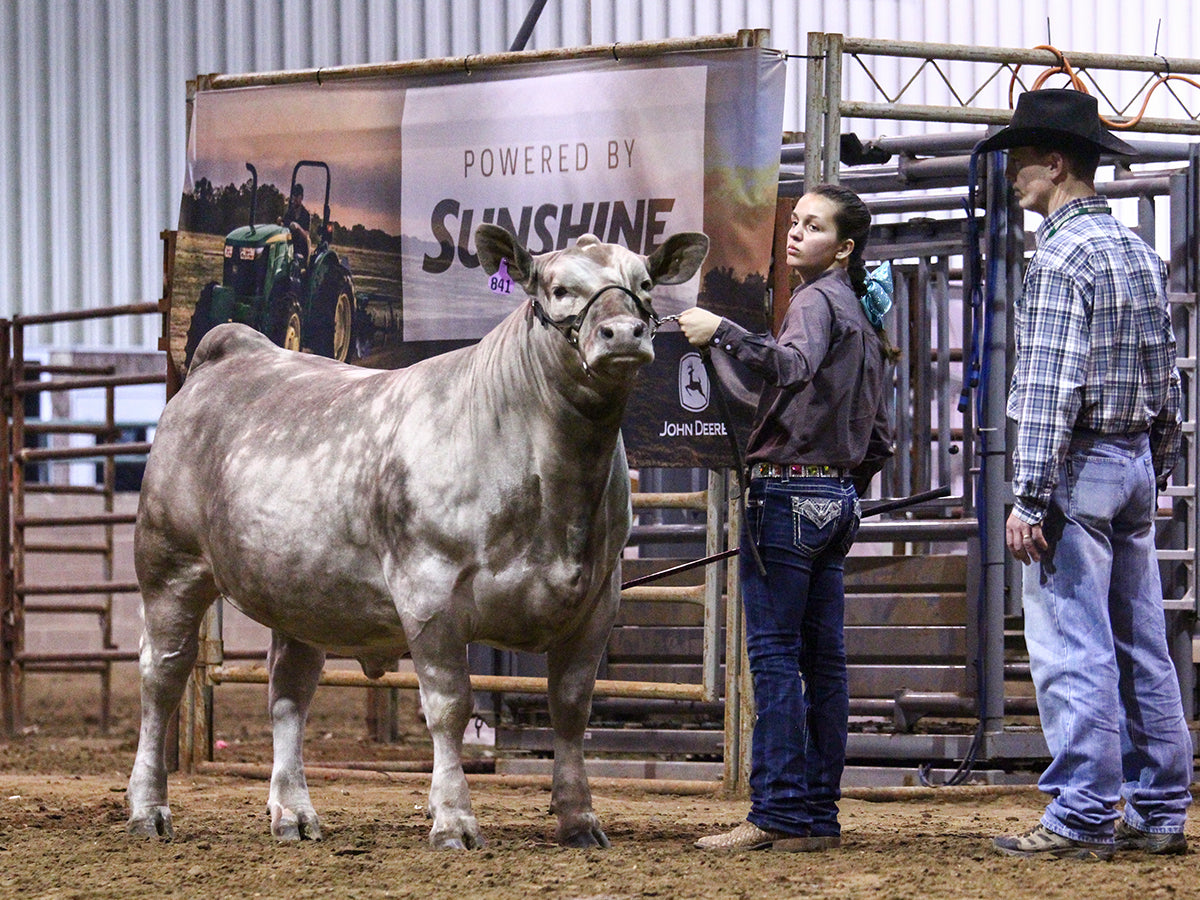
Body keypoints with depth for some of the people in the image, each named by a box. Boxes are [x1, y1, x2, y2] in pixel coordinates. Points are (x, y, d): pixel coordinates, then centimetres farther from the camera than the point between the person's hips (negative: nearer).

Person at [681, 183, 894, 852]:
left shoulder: (815, 300, -8)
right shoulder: (859, 314, 20)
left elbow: (794, 366, -31)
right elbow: (880, 434, 23)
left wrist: (722, 332, -35)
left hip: (789, 491, -9)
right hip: (838, 497, 9)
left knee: (775, 652, -9)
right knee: (823, 658, 8)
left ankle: (779, 814, -13)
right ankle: (820, 813, 9)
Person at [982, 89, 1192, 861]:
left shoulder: (1063, 254, -13)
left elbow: (1052, 385, -18)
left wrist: (1031, 496, -18)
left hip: (1079, 465, -9)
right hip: (1136, 462, 9)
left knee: (1073, 651, -6)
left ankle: (1083, 818, -7)